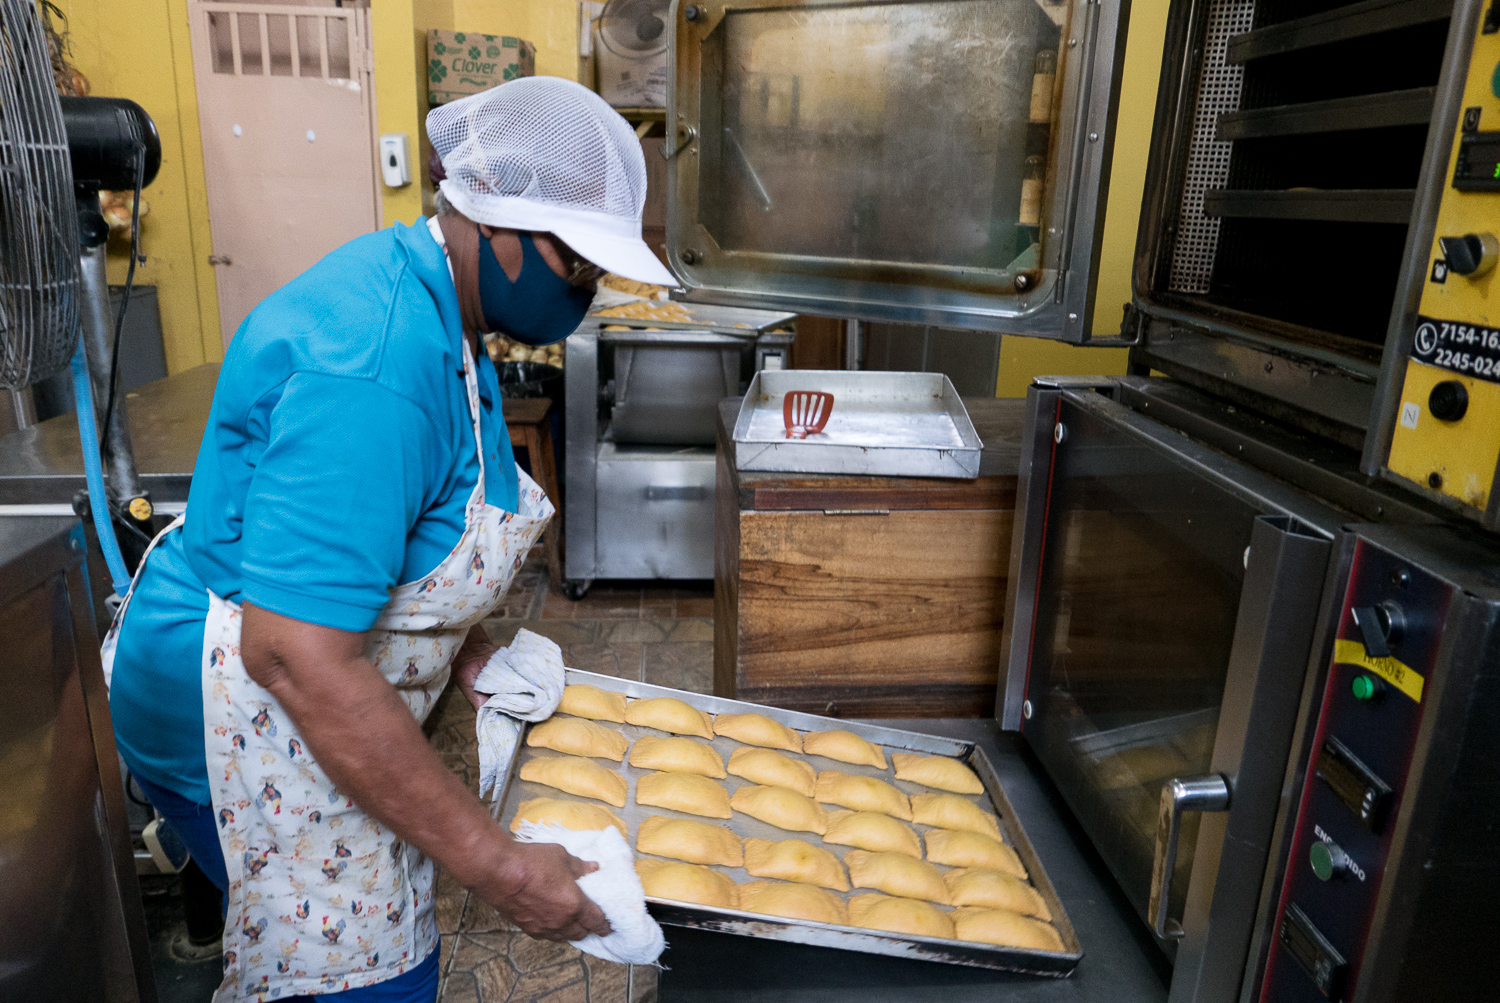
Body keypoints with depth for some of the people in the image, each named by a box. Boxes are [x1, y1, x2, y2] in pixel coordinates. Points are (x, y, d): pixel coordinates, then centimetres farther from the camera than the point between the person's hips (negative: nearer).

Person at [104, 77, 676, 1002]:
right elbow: (296, 656, -35)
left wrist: (465, 641, 6)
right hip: (256, 718, -10)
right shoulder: (374, 364, -32)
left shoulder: (436, 306, 1)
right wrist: (494, 861, -30)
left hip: (319, 686, 10)